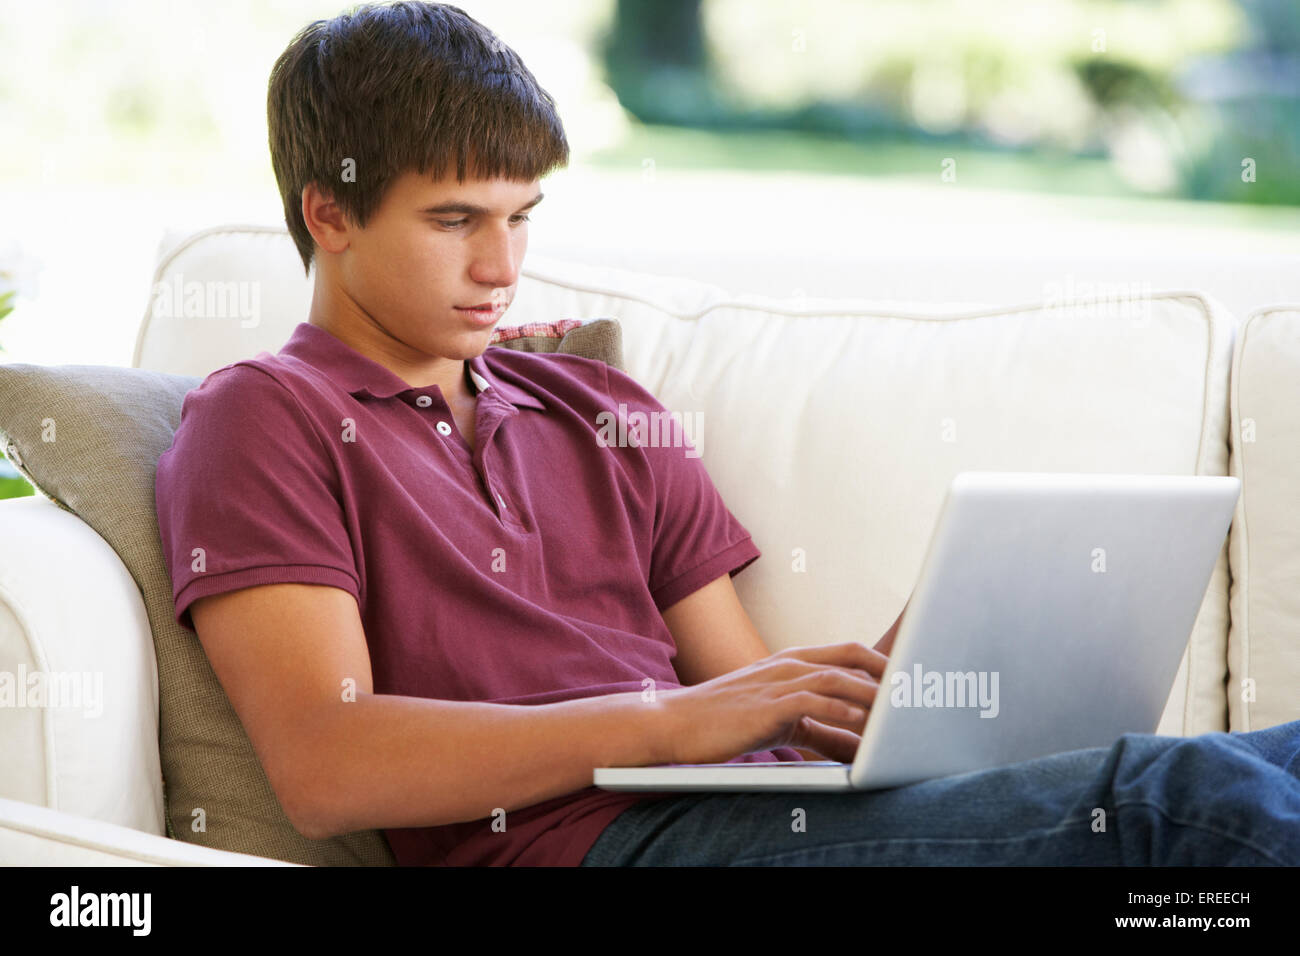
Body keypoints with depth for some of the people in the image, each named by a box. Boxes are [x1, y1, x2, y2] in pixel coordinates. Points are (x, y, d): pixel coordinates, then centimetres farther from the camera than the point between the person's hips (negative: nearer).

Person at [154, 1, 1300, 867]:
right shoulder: (262, 419, 8)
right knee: (1181, 798, -29)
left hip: (770, 801, 7)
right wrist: (669, 719, -15)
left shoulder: (599, 411, 28)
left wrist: (869, 692, -4)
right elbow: (325, 769, -7)